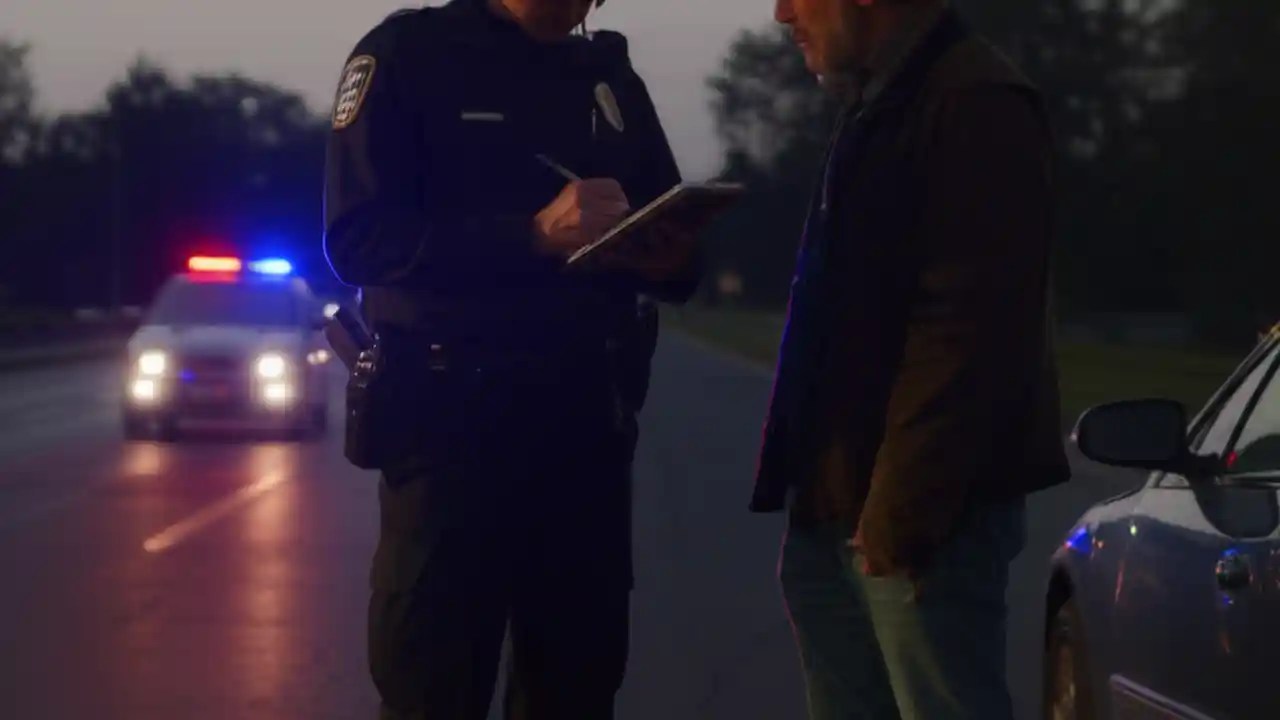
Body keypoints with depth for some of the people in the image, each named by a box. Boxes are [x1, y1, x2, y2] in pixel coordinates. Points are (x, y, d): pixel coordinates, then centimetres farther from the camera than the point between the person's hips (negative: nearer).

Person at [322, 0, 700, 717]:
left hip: (589, 424, 5)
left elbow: (674, 247, 14)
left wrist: (670, 257, -11)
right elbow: (359, 239, -13)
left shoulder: (615, 78, 14)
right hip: (454, 420, -5)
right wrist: (535, 235, -24)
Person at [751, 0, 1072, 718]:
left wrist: (902, 510, -21)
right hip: (840, 507, 9)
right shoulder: (882, 105, 19)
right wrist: (823, 493, 17)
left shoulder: (975, 105, -13)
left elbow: (967, 331, -20)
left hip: (915, 516, -9)